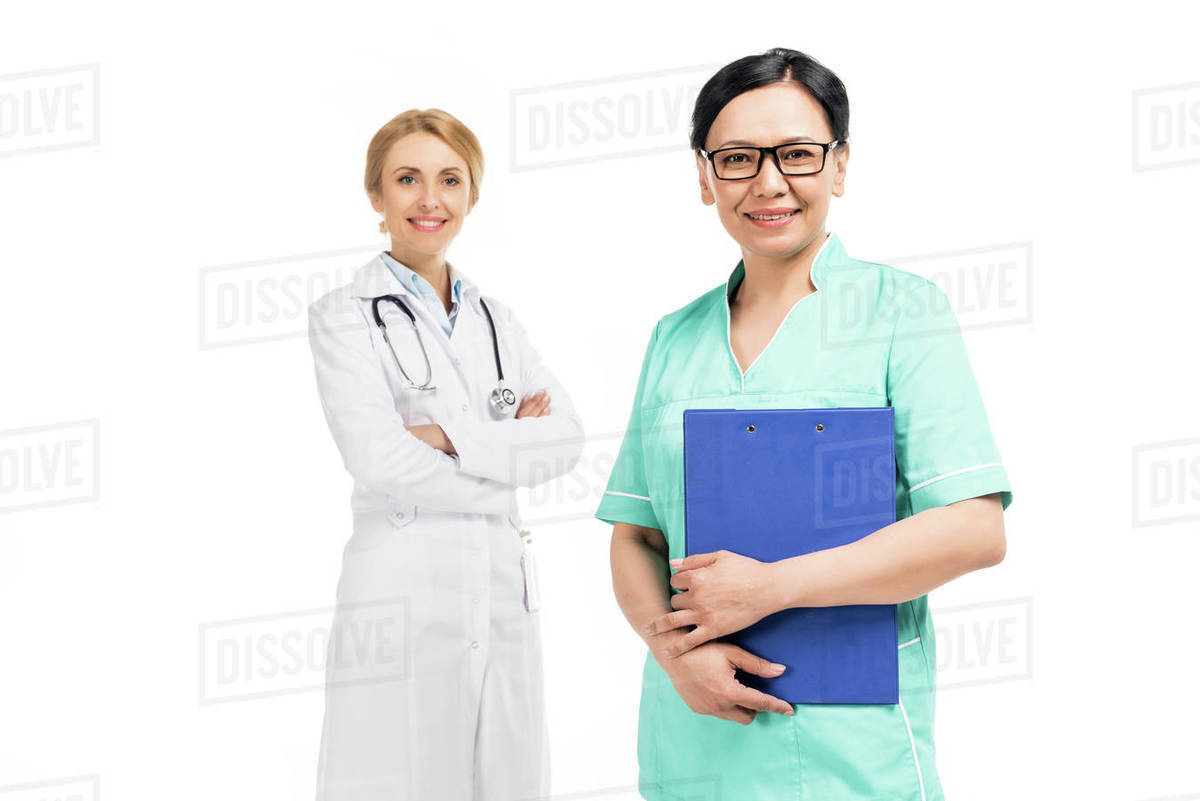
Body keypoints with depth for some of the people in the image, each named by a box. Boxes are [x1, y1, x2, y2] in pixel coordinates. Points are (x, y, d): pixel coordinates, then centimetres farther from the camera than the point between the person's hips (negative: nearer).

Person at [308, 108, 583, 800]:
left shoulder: (496, 321, 16)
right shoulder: (346, 315, 1)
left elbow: (566, 439, 2)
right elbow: (378, 458, -12)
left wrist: (452, 438, -11)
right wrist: (502, 466, -3)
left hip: (503, 595, 5)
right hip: (403, 600, -5)